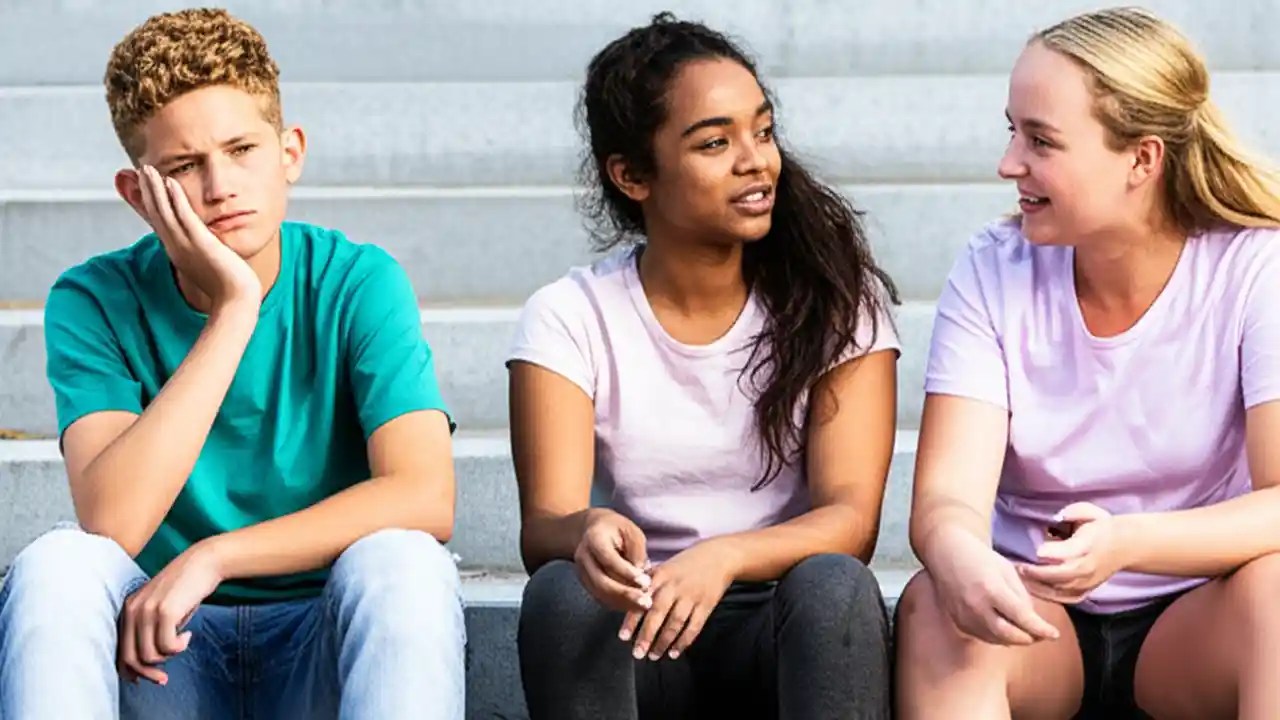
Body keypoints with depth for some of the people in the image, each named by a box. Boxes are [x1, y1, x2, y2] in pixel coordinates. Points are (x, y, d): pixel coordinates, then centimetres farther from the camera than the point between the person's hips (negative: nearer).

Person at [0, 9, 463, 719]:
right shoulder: (94, 302, -6)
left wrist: (212, 557, -25)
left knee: (401, 563, -32)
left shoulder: (358, 283, -7)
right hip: (164, 653, 1)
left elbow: (424, 499, -19)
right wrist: (231, 311, -22)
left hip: (328, 642, -1)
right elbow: (112, 524, -21)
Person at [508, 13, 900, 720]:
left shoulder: (838, 299, -1)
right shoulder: (568, 317, -1)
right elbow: (542, 530, -12)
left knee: (832, 586, -32)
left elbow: (851, 517, -12)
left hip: (798, 637, 0)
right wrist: (589, 532, -38)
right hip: (632, 645, 0)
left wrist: (723, 558, -33)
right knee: (562, 592, -31)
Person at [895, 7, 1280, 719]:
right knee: (934, 606, -31)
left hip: (1195, 622, -1)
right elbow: (948, 494, -16)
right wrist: (958, 555, -42)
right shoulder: (994, 273, -5)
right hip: (1035, 616, 1)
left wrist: (1126, 543, -39)